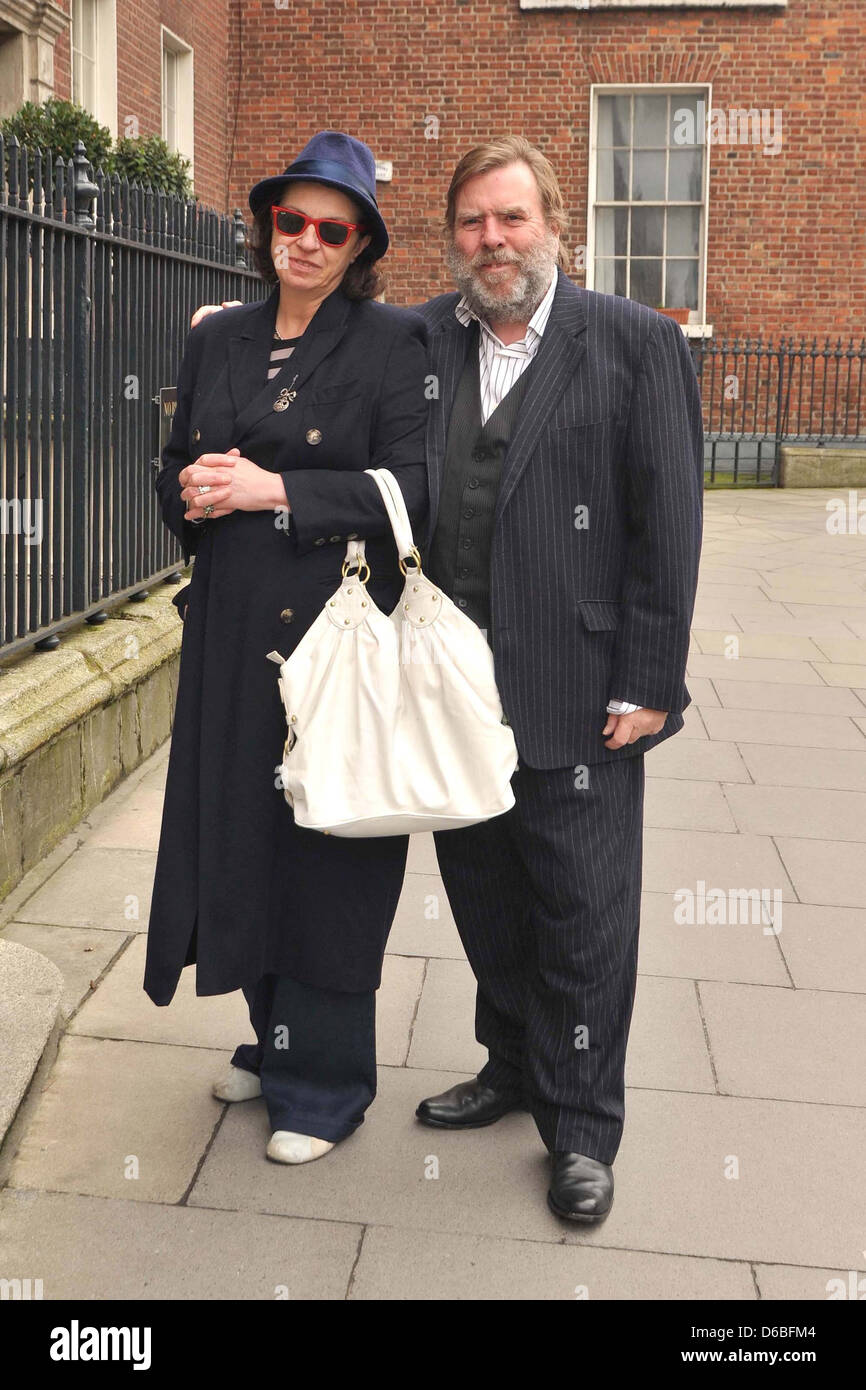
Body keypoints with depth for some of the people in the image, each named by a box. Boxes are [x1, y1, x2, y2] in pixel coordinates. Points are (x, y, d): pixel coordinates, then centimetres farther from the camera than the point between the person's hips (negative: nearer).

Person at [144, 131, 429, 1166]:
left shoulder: (391, 344, -4)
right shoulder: (217, 342, 13)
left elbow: (412, 490, -12)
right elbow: (175, 471, 17)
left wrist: (275, 490, -18)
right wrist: (191, 491, -6)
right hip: (232, 630, 6)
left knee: (328, 849, 1)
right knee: (242, 831, 12)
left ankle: (325, 1079, 18)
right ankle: (276, 1037, 33)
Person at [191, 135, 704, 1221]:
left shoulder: (635, 343, -4)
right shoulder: (416, 342, 7)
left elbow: (667, 527, -7)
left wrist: (646, 685, -10)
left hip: (576, 700, -4)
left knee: (583, 917, 6)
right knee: (484, 898, 17)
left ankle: (581, 1126, 24)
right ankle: (513, 1067, 39)